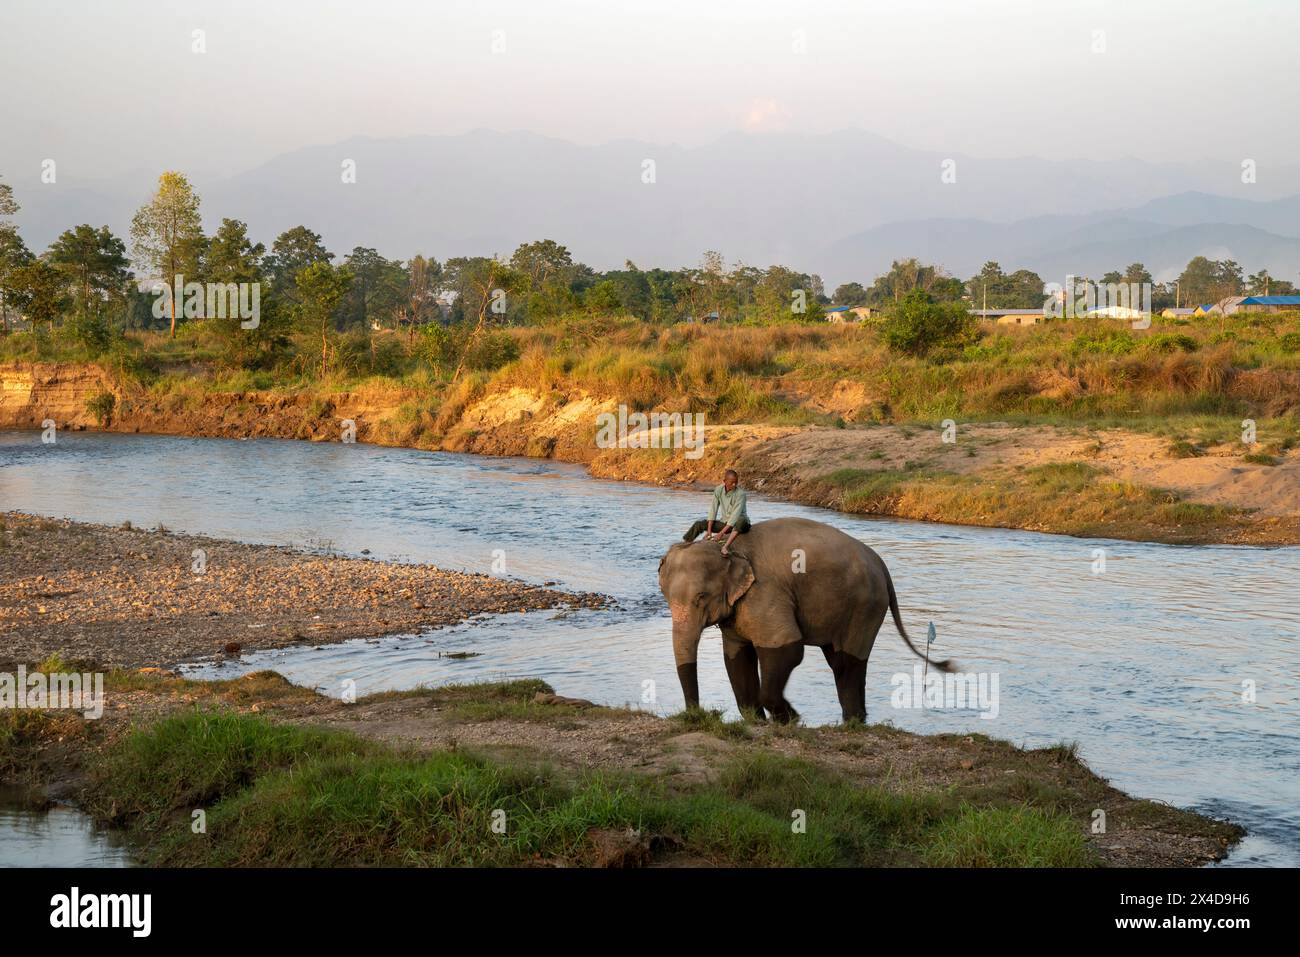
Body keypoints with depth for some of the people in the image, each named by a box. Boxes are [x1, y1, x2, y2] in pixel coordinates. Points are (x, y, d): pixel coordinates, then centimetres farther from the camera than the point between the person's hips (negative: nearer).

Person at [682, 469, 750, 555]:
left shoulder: (740, 493, -22)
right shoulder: (718, 490, -6)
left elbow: (735, 515, -28)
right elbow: (713, 510, -6)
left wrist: (721, 533, -33)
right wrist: (709, 530, -16)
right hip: (725, 522, 5)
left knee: (741, 521, -41)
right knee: (699, 524, -7)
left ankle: (726, 546, -55)